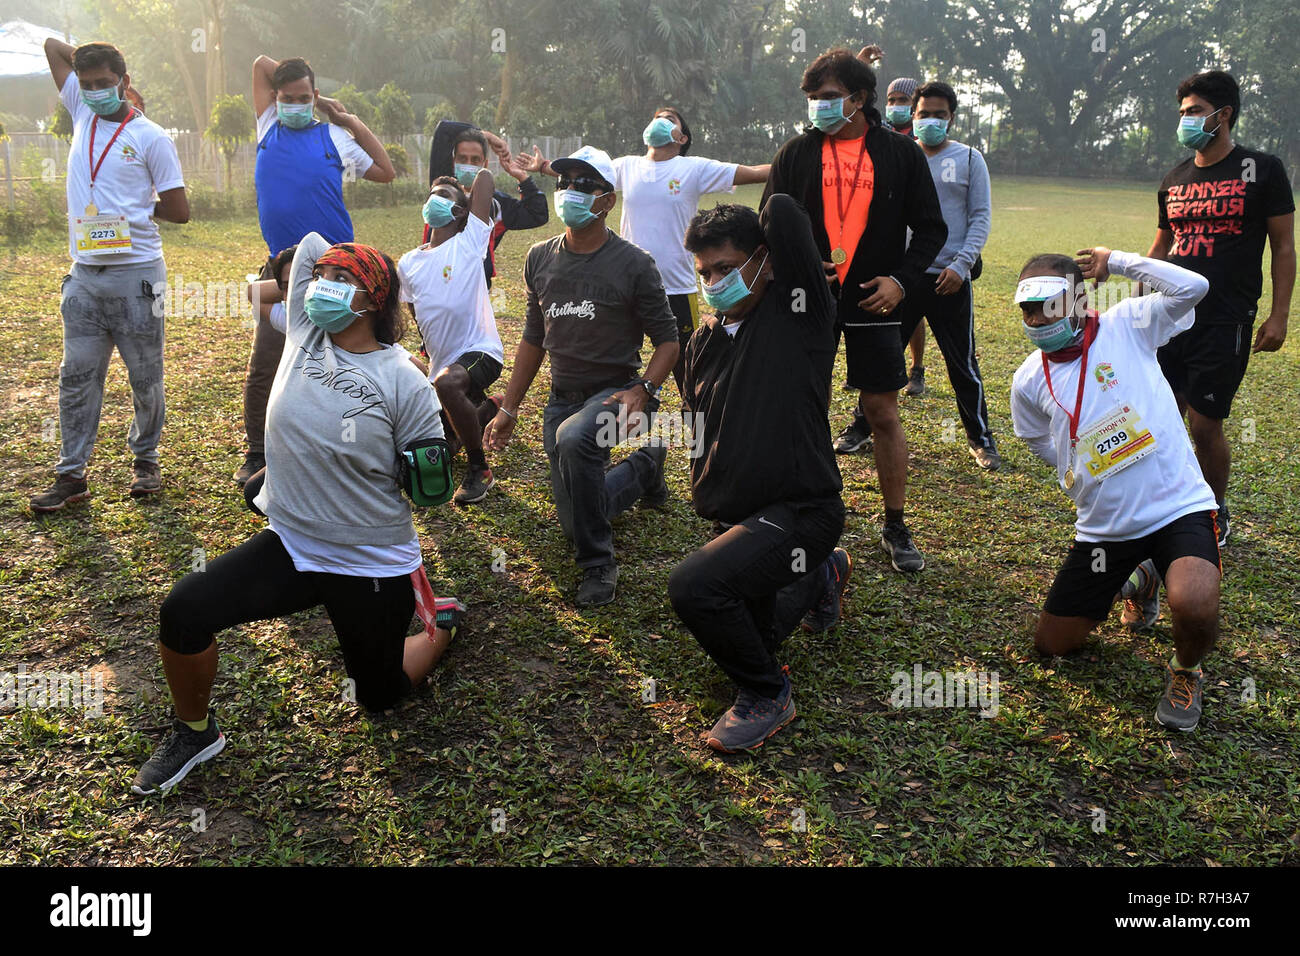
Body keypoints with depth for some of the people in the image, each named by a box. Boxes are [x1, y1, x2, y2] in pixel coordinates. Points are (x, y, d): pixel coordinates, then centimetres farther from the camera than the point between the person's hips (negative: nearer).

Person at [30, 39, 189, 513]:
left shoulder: (151, 138, -3)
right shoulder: (82, 114, 11)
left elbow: (179, 211, -4)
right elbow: (53, 44, 20)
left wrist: (134, 208, 5)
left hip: (136, 273, -5)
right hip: (84, 274, 5)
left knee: (145, 377, 6)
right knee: (76, 376, 5)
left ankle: (145, 460, 22)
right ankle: (71, 474, 11)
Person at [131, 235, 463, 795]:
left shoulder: (404, 382, -14)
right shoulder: (305, 335, -3)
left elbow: (429, 483, -2)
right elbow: (311, 243, 0)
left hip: (373, 564, -4)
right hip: (289, 545, 4)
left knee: (380, 697, 13)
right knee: (184, 610, -17)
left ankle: (441, 623, 44)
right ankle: (194, 733, 11)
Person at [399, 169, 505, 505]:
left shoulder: (470, 241, -4)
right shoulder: (408, 264, 11)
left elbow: (484, 175, -10)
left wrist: (469, 202, 7)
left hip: (480, 349, -7)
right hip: (441, 361, 7)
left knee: (447, 384, -40)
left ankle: (479, 469, -21)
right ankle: (488, 409, 41)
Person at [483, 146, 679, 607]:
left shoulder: (633, 264, -10)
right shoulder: (540, 259, 4)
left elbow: (667, 340, -6)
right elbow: (534, 338, 13)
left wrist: (643, 392, -23)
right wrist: (509, 408, 11)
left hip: (615, 391, -6)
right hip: (562, 396, 6)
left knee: (574, 438, -41)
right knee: (574, 522, 11)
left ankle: (598, 564, -23)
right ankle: (645, 466, 39)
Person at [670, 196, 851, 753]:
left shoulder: (798, 317, -12)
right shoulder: (705, 341, 10)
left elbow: (784, 214, -23)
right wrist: (709, 499, 16)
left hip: (801, 511, -8)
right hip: (738, 516, 8)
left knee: (694, 585, -30)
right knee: (748, 634, 20)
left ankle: (767, 696, -4)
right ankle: (821, 575, 45)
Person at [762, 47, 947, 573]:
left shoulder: (901, 153, 3)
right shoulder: (795, 154, 5)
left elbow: (930, 228, 6)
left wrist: (902, 280, -8)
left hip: (873, 301, -1)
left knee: (884, 414, 2)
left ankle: (896, 528, 16)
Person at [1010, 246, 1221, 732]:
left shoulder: (1125, 327, -6)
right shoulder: (1029, 381, 2)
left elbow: (1191, 286, -23)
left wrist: (1115, 261, -12)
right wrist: (1087, 483, 12)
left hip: (1178, 507, -4)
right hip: (1104, 528, 5)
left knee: (1193, 605, -35)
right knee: (1051, 643, 10)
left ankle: (1187, 671, 4)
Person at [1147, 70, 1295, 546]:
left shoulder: (1262, 170, -1)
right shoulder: (1174, 179, 13)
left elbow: (1284, 248, 0)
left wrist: (1278, 317, -6)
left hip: (1224, 323, -5)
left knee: (1205, 426, -4)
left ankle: (1217, 516, 19)